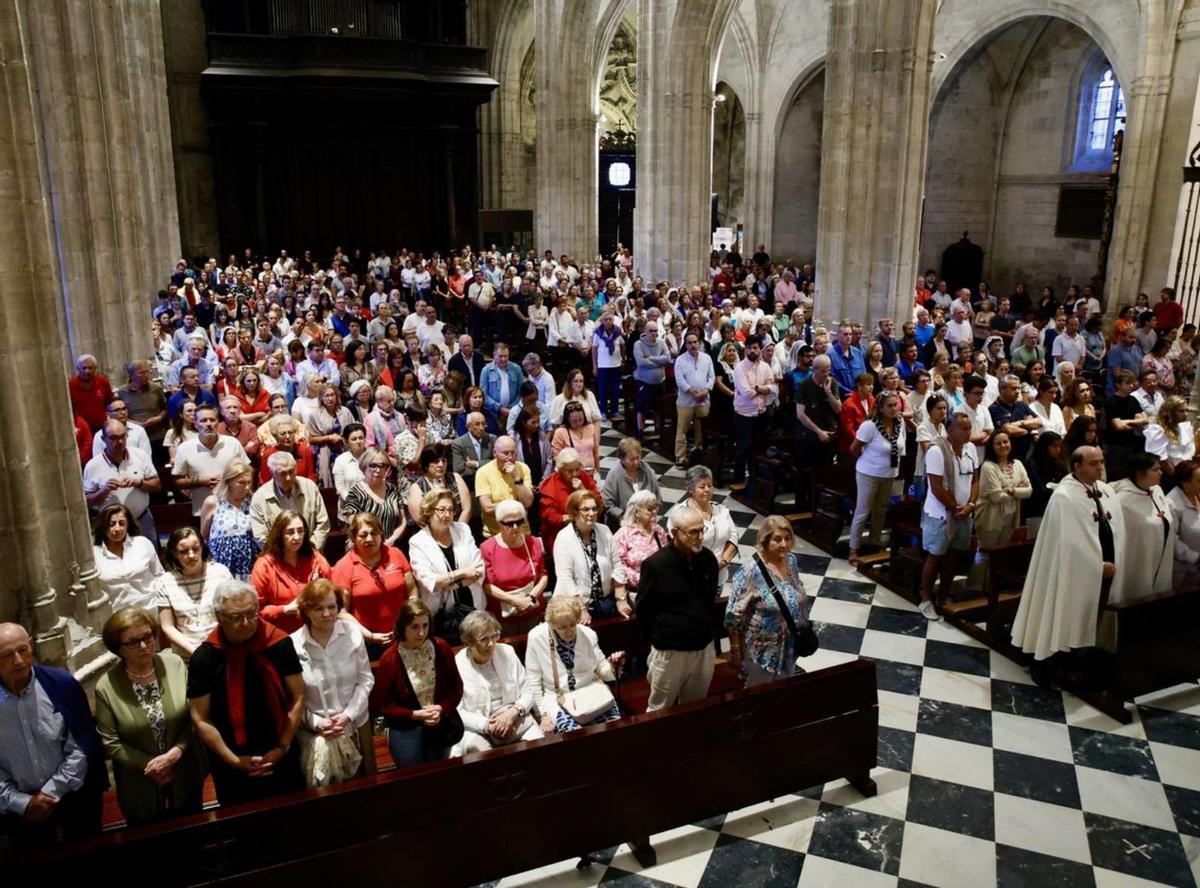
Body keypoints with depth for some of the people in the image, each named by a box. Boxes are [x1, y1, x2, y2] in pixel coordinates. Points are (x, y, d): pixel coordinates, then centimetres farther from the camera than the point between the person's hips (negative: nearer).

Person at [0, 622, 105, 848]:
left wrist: (50, 792, -12)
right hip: (20, 809, 0)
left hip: (75, 797, 0)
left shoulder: (61, 683, -17)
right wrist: (22, 803, -12)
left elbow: (82, 748, -10)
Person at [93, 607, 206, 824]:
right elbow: (110, 742, -11)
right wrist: (149, 765, -16)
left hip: (186, 778, 1)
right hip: (142, 788, -1)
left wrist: (176, 752, -21)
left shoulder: (176, 664, -10)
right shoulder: (106, 687, -15)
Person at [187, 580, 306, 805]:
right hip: (232, 767, -1)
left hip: (281, 759, 1)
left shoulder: (279, 643, -12)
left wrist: (283, 747, -9)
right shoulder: (204, 658, -13)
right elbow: (201, 719, -8)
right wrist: (234, 760, -12)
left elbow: (297, 698, -5)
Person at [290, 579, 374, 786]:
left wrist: (348, 715, -12)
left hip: (355, 725, 2)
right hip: (314, 733, -2)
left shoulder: (352, 633, -9)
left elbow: (366, 679, -3)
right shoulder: (293, 645, -14)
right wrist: (316, 723, -17)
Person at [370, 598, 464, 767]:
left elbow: (456, 687, 5)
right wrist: (415, 715, -15)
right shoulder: (389, 658, -10)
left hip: (441, 720, 2)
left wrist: (442, 709, -12)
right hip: (405, 725, -2)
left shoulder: (441, 647, -3)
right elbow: (382, 704, -5)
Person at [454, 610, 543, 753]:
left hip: (515, 718, 3)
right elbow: (457, 712, -5)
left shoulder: (507, 652, 4)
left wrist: (513, 712, -12)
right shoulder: (456, 665, -5)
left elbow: (527, 692, 7)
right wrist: (486, 725, -18)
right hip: (477, 727, -3)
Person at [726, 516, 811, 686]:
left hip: (789, 646, 6)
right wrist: (735, 651, -16)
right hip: (762, 650, -6)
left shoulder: (791, 560, -5)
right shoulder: (753, 572, -27)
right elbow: (734, 615, -21)